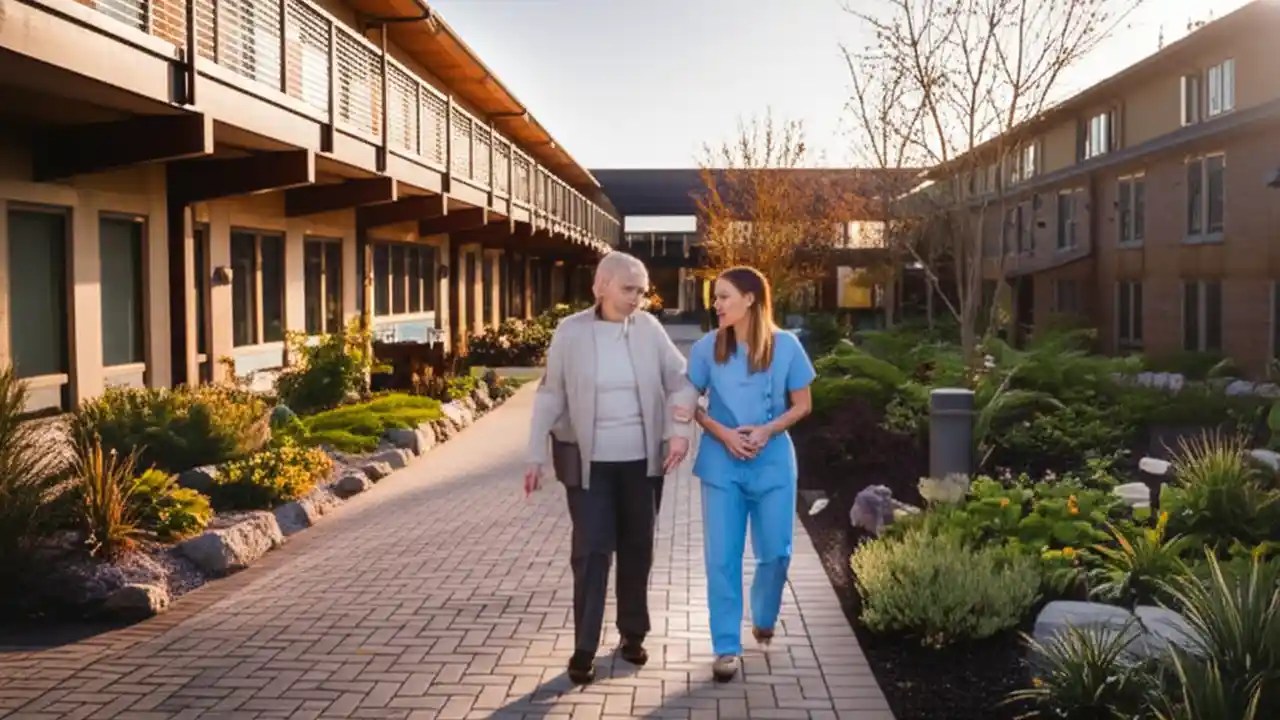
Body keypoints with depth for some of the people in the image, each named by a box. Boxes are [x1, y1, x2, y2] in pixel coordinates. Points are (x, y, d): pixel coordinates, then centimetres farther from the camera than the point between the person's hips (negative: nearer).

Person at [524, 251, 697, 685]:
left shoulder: (649, 328, -2)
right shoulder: (571, 332, -6)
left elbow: (680, 381, 4)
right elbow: (550, 397, -2)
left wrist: (680, 432, -10)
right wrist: (536, 455, -3)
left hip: (642, 459, 2)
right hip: (588, 461, -2)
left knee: (637, 548, 13)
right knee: (591, 551, -2)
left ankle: (633, 633, 30)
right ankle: (584, 649, 9)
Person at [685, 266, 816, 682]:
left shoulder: (785, 345, -5)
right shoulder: (707, 348, -3)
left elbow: (802, 404, 2)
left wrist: (767, 430, -14)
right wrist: (723, 433, -12)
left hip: (773, 459, 0)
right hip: (722, 461, 0)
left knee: (775, 551, 7)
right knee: (721, 556, 0)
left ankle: (764, 619, 38)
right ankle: (726, 647, 12)